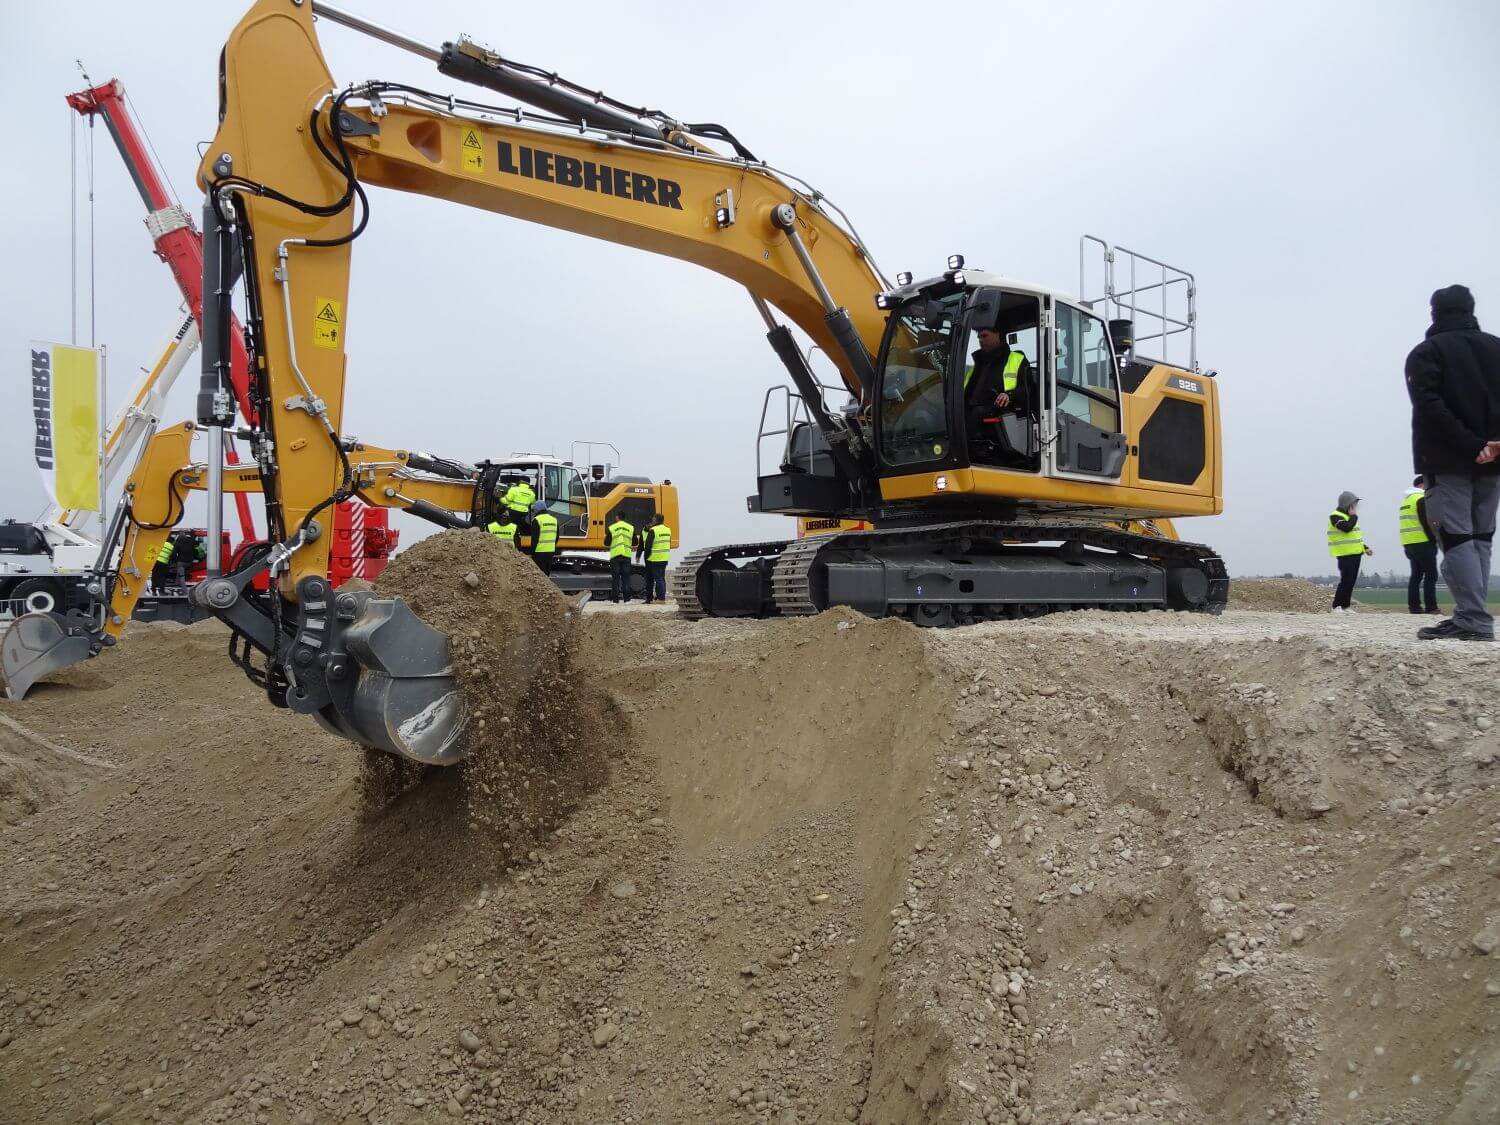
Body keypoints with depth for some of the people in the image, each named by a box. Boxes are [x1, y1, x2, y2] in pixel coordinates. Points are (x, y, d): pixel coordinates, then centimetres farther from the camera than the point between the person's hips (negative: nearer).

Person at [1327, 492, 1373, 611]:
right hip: (1345, 555, -9)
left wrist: (1365, 548, 18)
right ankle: (1336, 607, -11)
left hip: (1355, 554, 9)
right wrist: (1354, 515, -12)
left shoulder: (1349, 516, 20)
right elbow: (1347, 528, -27)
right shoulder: (1336, 516, -10)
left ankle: (1345, 606, 13)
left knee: (1351, 581, 9)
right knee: (1346, 580, -14)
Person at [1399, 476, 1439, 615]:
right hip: (1422, 543, -9)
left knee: (1416, 575, 10)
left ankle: (1414, 606, 6)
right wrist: (1434, 541, -12)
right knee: (1431, 575, -6)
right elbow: (1426, 523, -16)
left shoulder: (1406, 499, 19)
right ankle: (1430, 607, -10)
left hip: (1408, 543, 9)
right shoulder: (1421, 499, -9)